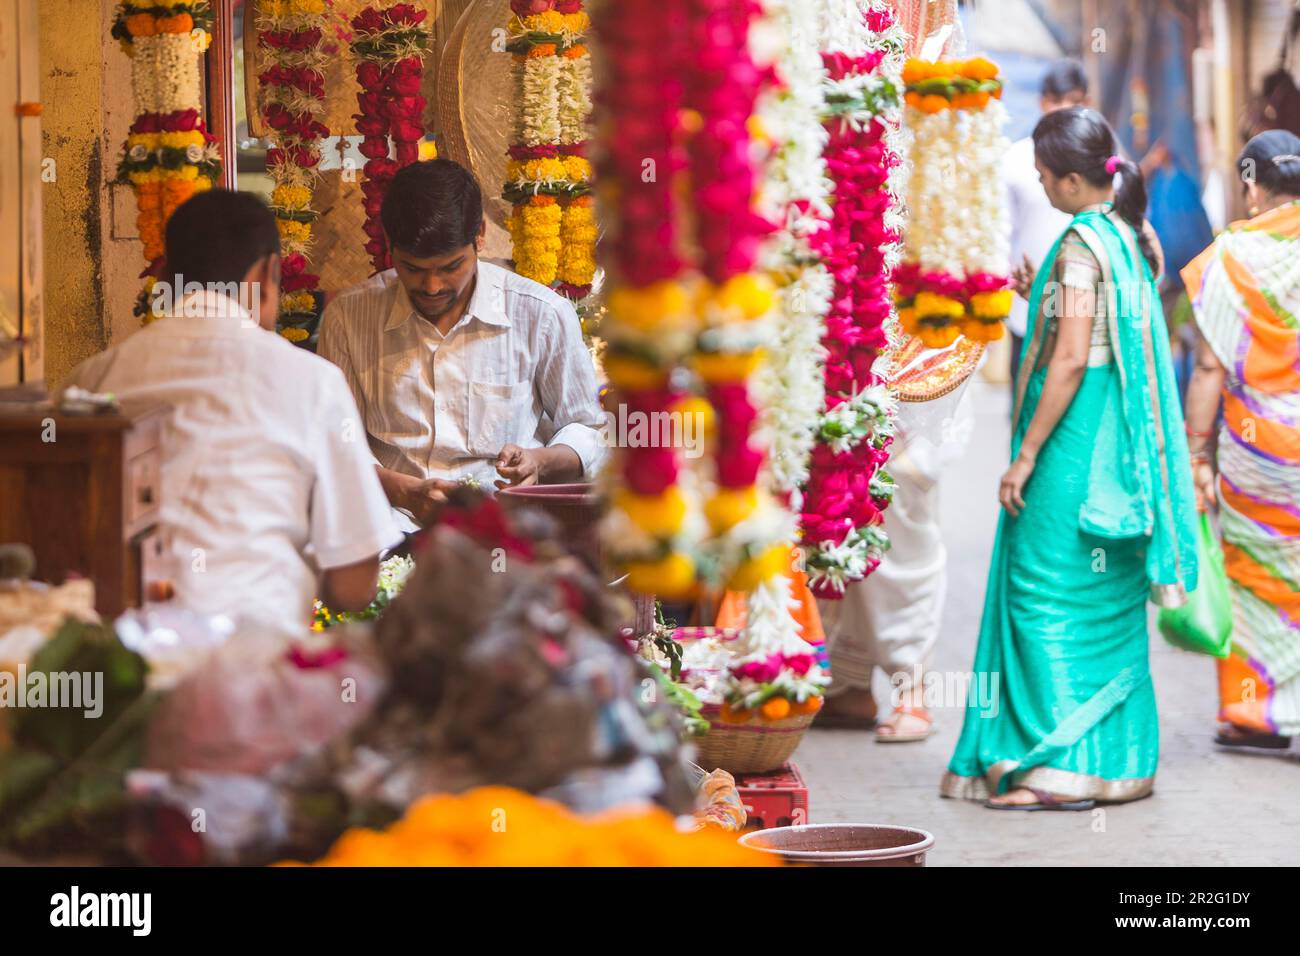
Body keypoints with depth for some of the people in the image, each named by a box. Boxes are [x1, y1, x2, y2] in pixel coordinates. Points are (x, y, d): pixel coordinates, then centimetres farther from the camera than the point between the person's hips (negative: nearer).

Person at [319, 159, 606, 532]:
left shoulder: (544, 315, 4)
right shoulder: (348, 317, 6)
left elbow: (587, 432, 16)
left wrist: (539, 462, -8)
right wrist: (406, 491, -12)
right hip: (394, 521, 0)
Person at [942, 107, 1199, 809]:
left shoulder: (1080, 245, -16)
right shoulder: (1133, 236, 11)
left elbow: (1071, 360, -20)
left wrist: (1026, 454, -18)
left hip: (1075, 437, -9)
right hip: (1119, 440, 9)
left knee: (1049, 594, -5)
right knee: (1109, 602, 13)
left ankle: (1060, 770, -6)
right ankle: (1115, 761, 18)